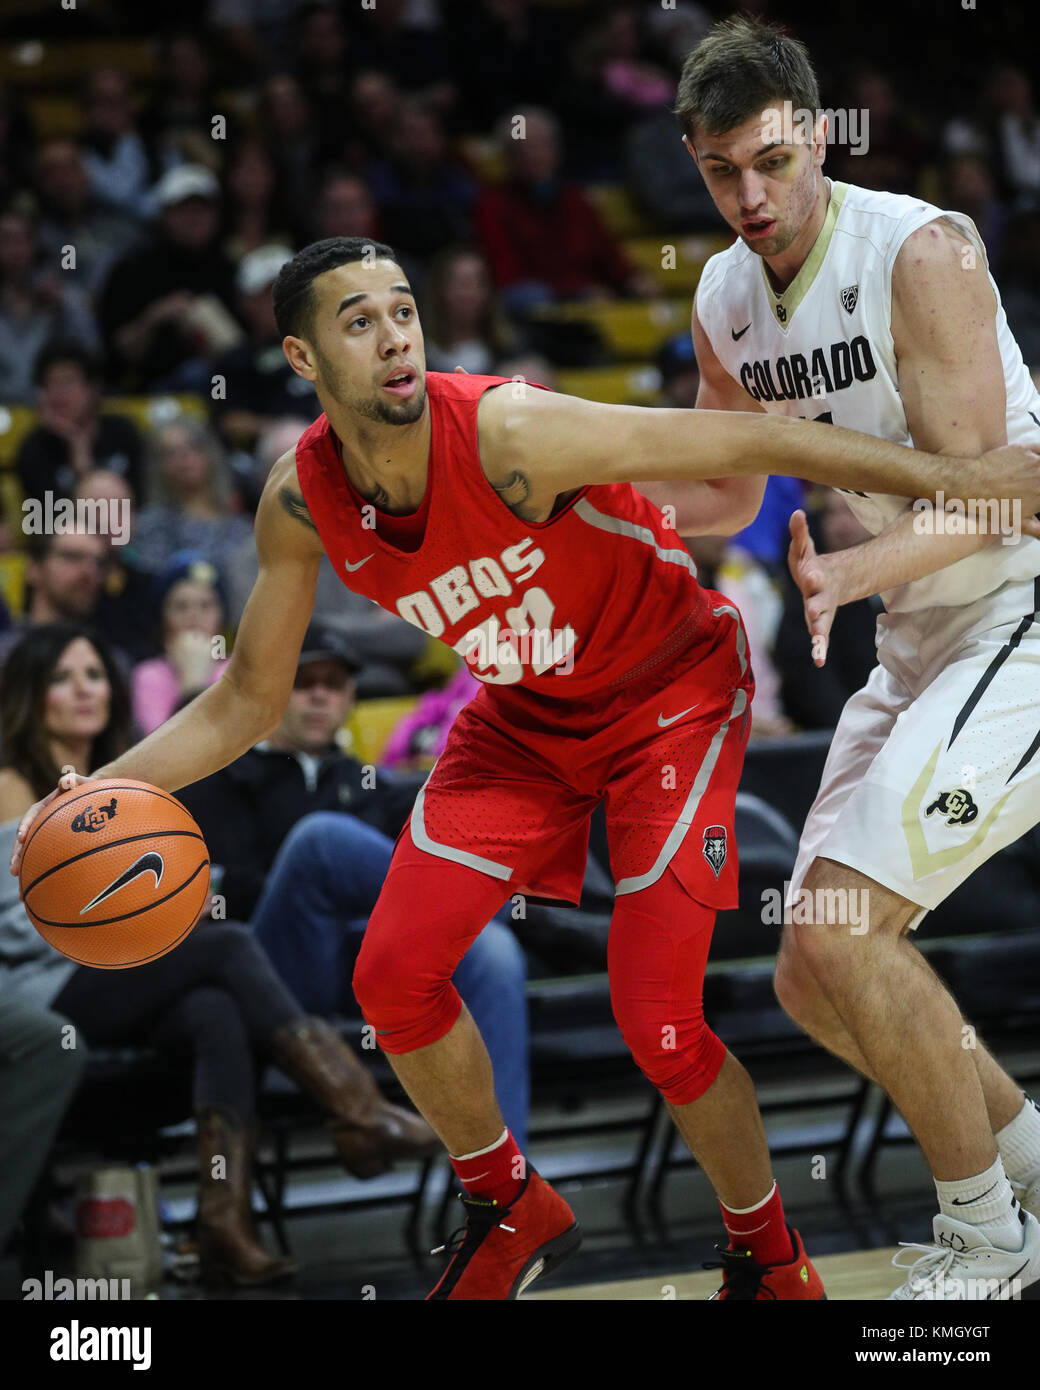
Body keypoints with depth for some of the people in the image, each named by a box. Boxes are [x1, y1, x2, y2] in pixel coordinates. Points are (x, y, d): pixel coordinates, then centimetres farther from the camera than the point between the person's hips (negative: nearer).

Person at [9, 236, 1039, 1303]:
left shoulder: (507, 432, -32)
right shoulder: (302, 502, -14)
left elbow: (751, 443, -29)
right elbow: (248, 702, 0)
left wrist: (952, 476, -30)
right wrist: (106, 788, -14)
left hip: (670, 689, -6)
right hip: (522, 714, 6)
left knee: (658, 1026, -13)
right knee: (394, 974, -3)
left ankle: (774, 1265, 13)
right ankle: (510, 1212, 22)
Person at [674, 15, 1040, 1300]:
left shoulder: (922, 253, -20)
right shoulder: (724, 301, 4)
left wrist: (844, 575, -40)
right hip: (919, 637, 9)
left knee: (840, 928, -20)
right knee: (815, 977, 7)